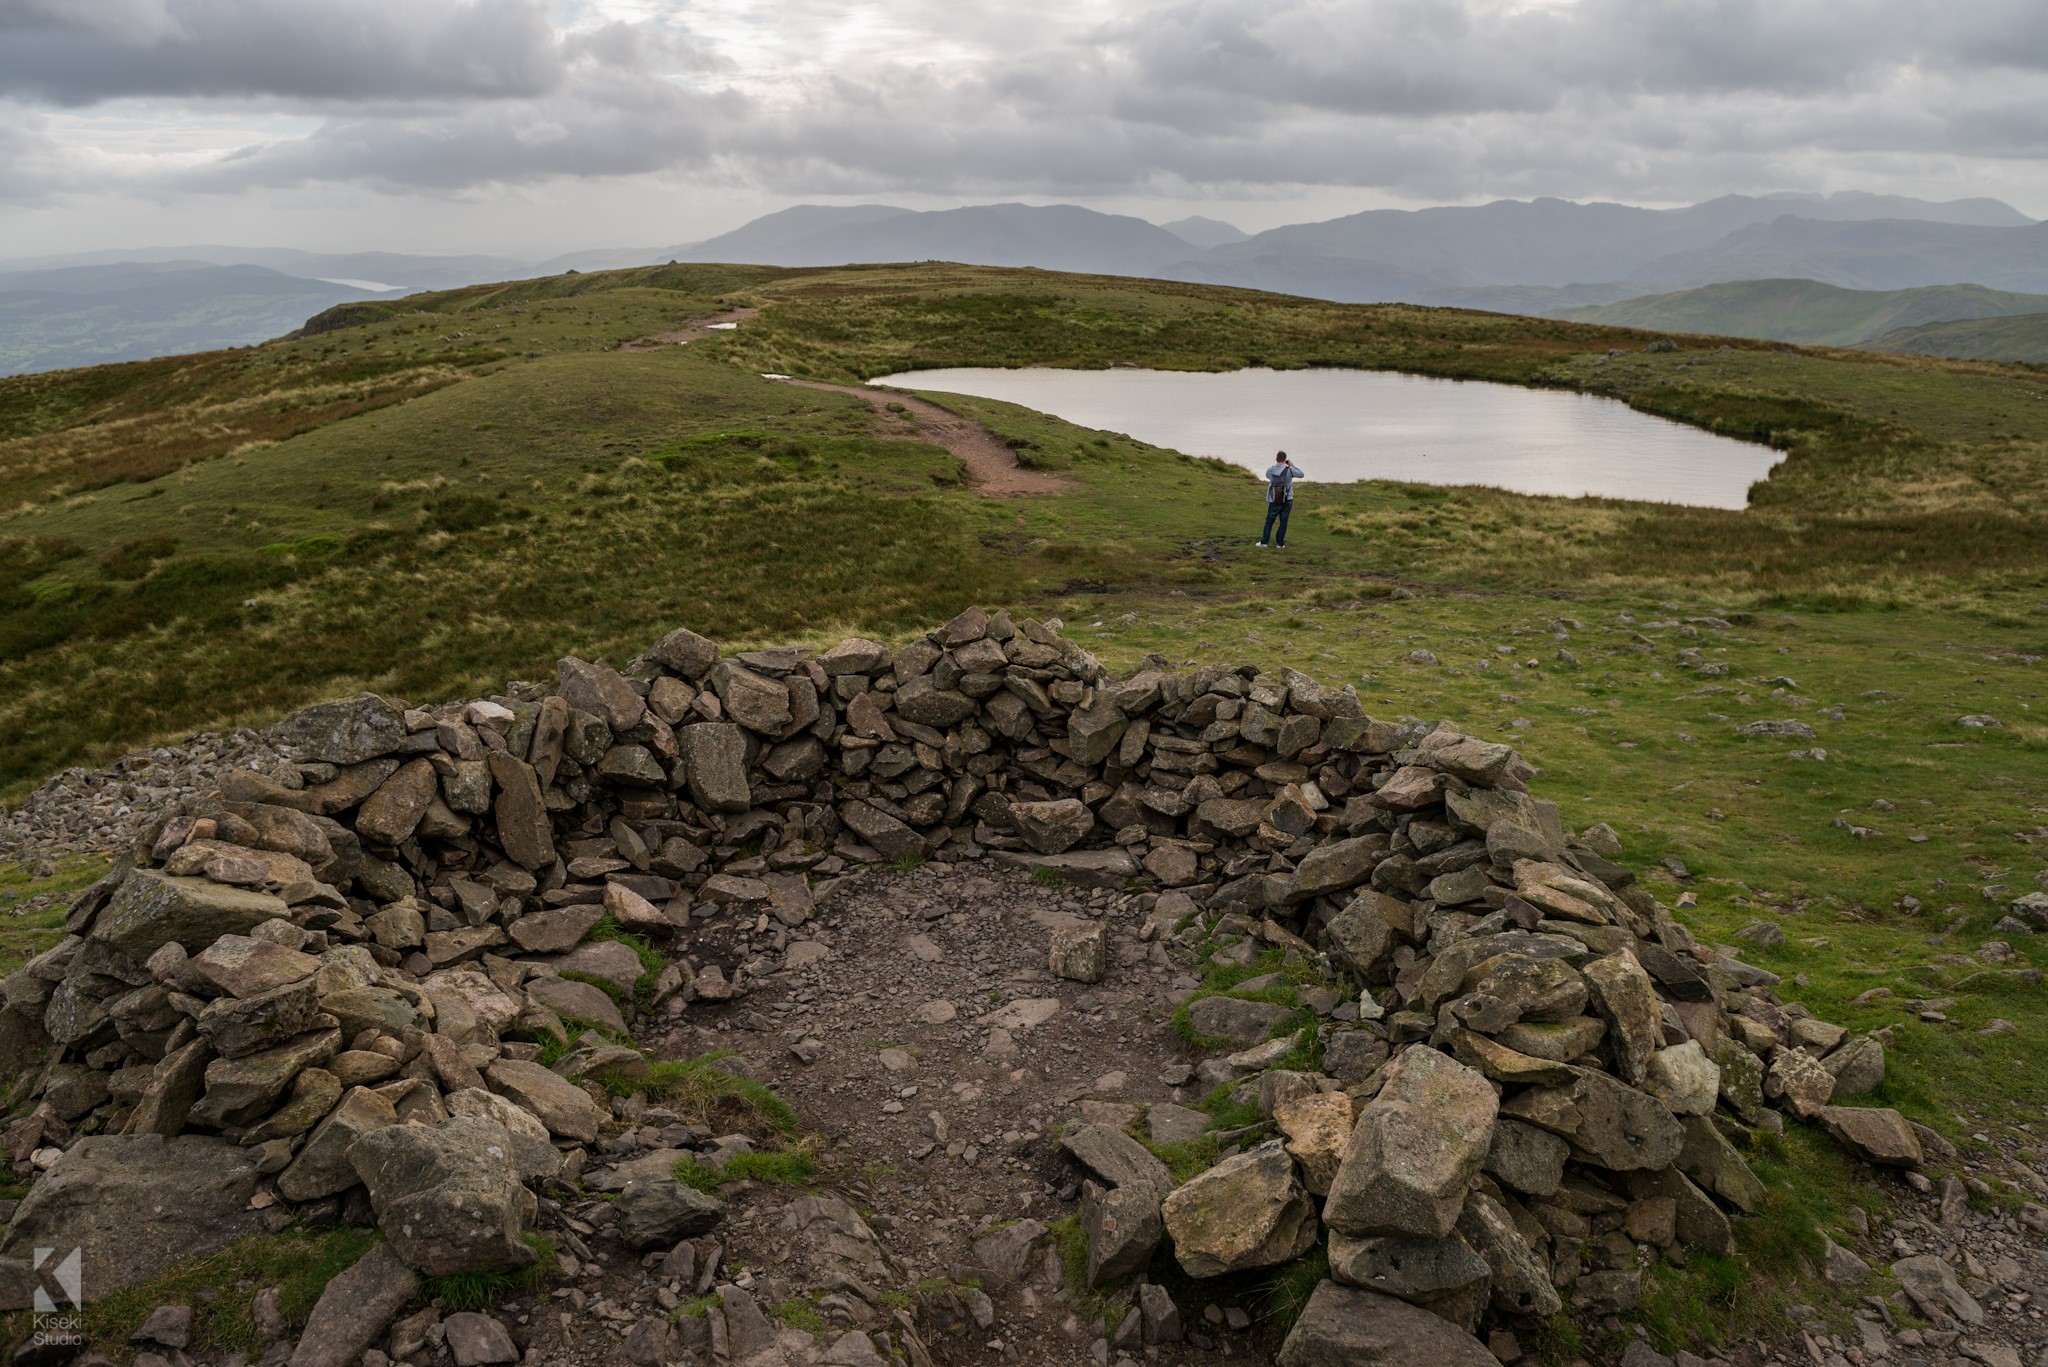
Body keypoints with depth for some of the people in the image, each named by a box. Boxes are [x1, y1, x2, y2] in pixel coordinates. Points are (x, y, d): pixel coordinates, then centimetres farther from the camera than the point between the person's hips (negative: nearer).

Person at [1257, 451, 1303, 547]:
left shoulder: (1270, 470, -4)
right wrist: (1292, 465, 12)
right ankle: (1280, 543, 7)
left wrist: (1276, 465, 17)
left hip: (1274, 501, 1)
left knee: (1269, 521, 11)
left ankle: (1264, 542, 9)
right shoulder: (1289, 470, -11)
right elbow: (1301, 474, 3)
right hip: (1287, 500, -1)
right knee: (1283, 522, 6)